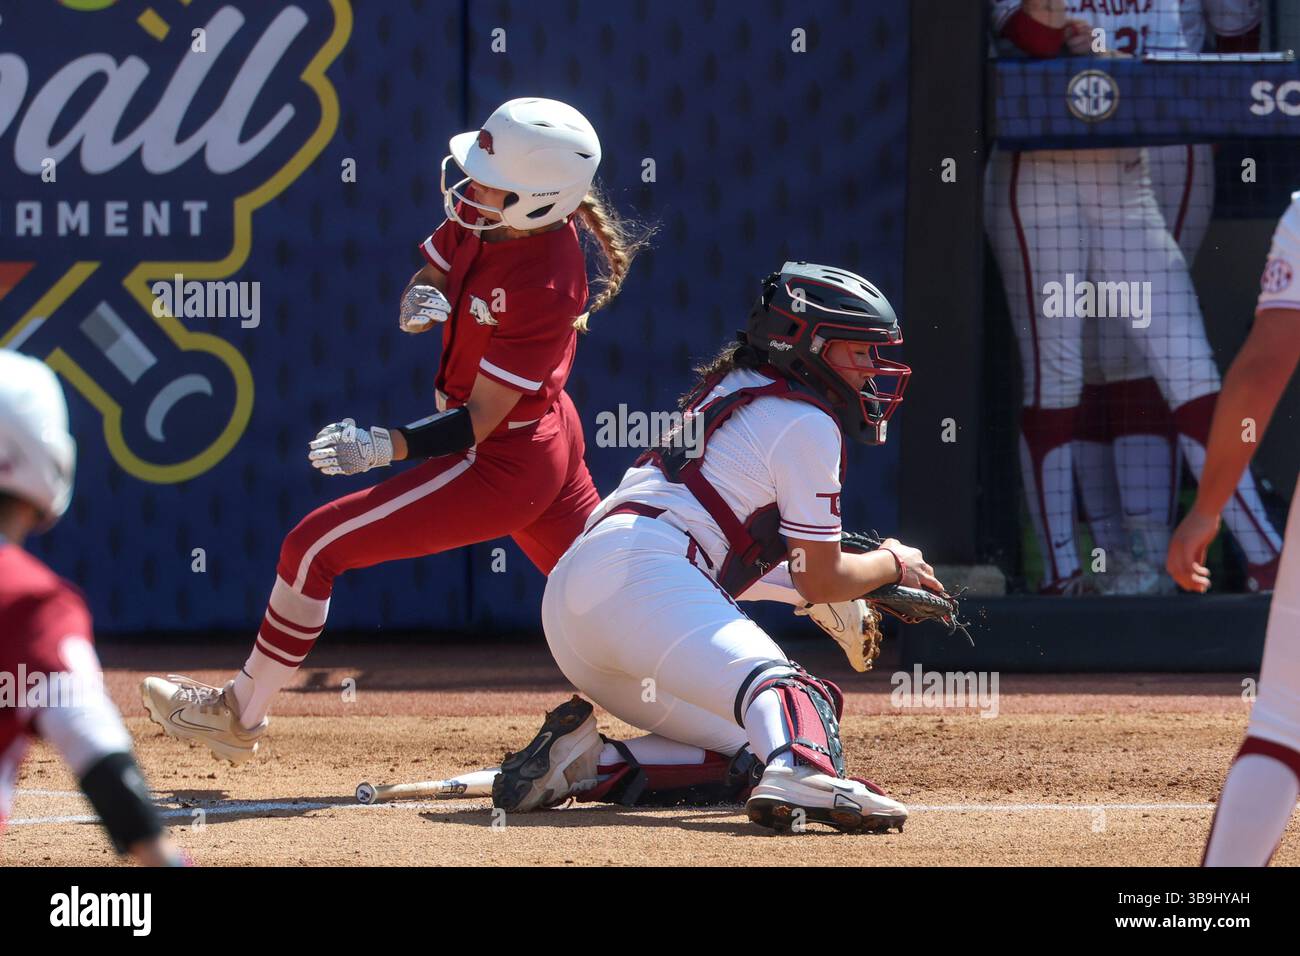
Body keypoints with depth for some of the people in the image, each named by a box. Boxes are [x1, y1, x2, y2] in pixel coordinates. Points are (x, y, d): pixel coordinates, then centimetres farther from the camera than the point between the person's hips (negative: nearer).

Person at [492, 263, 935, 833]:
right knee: (778, 683, -33)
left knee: (749, 753, 8)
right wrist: (895, 564, 25)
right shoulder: (806, 421, 2)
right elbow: (821, 580, 6)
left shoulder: (732, 391, 31)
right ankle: (802, 777, -65)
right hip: (643, 577, -9)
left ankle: (584, 764, -4)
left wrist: (827, 596, 40)